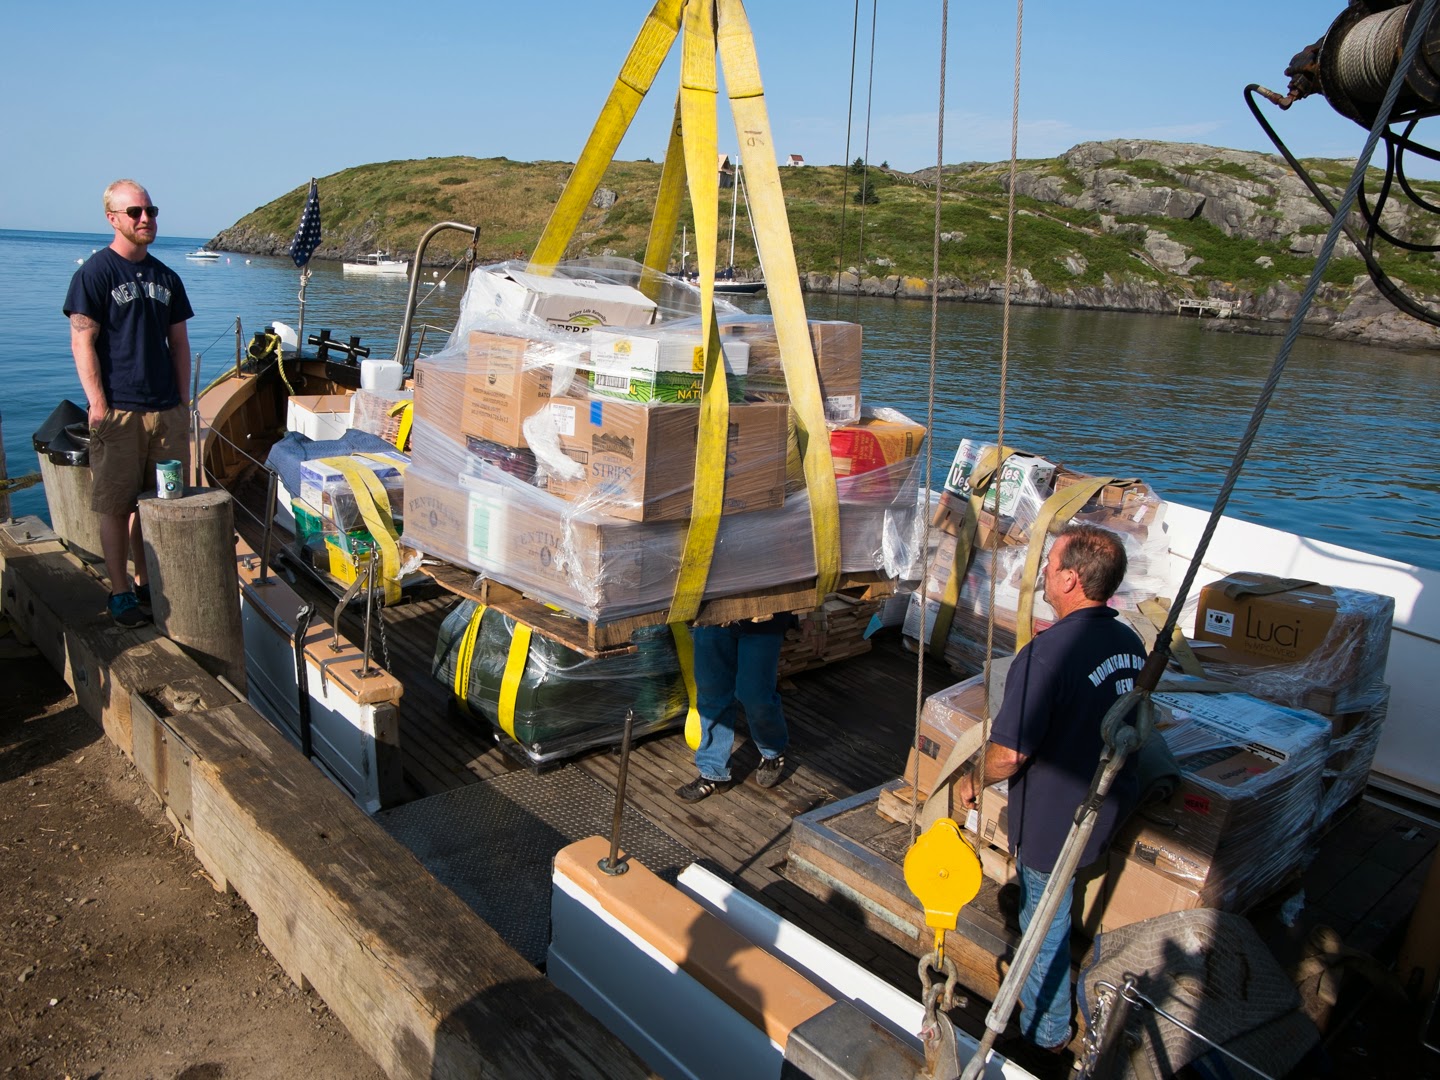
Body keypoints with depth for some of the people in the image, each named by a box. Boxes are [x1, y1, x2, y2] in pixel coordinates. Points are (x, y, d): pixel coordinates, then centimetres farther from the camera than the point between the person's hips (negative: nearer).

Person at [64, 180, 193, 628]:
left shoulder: (165, 277, 13)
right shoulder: (94, 272, -4)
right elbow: (82, 343, -7)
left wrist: (183, 402, 11)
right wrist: (99, 405, -13)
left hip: (166, 410, 5)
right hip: (119, 412, -5)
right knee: (117, 506, 1)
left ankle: (147, 583, 22)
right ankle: (120, 593, 11)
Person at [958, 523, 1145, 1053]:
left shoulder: (1046, 655, -31)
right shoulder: (1131, 643, -3)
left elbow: (1010, 753, -27)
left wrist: (973, 781, -7)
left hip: (1055, 821, -8)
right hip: (1109, 809, 8)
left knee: (1045, 925, 14)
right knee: (1053, 912, 28)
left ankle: (1046, 1034, 34)